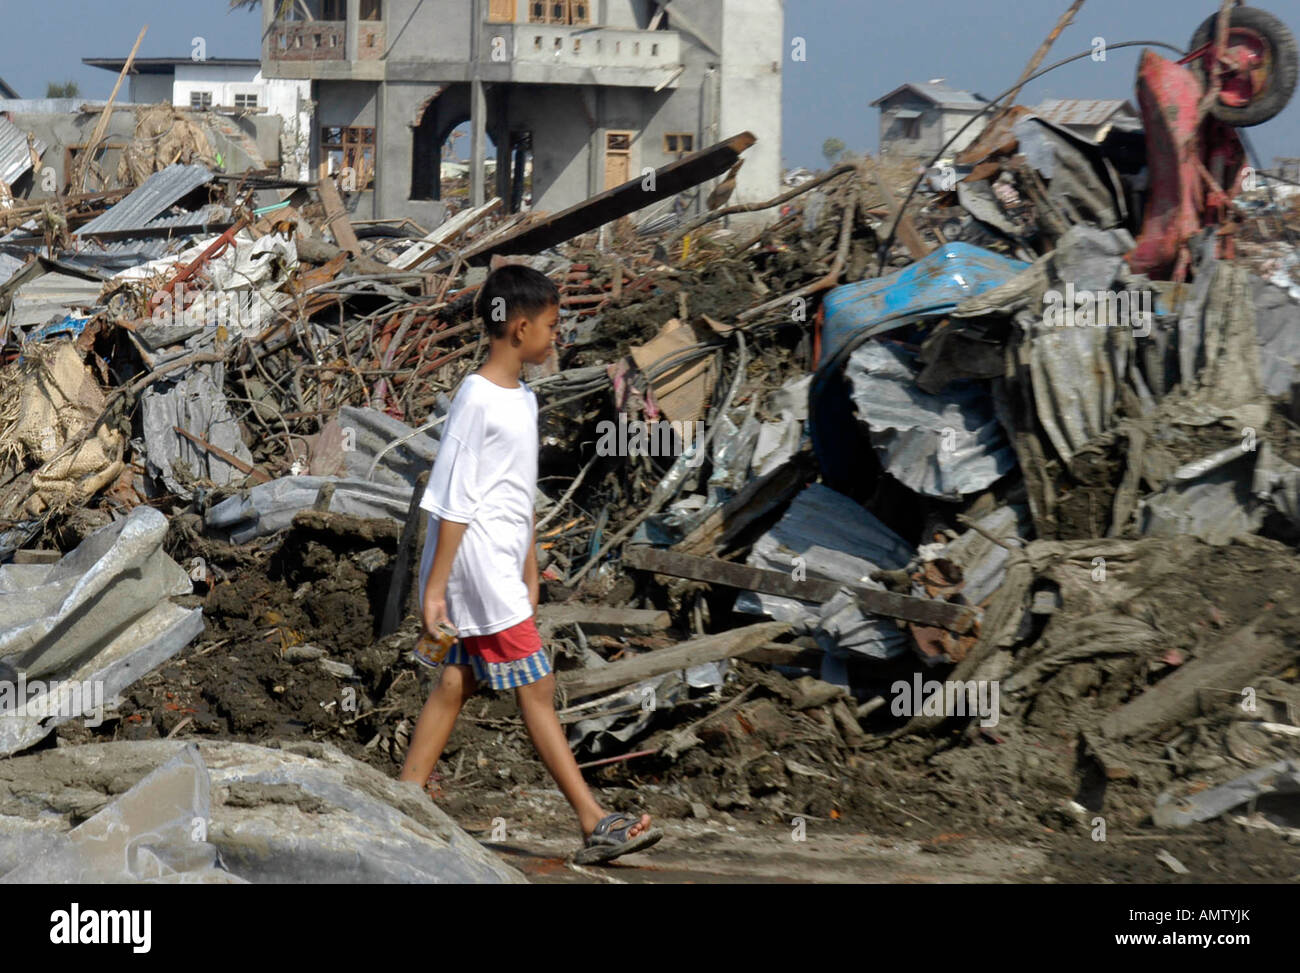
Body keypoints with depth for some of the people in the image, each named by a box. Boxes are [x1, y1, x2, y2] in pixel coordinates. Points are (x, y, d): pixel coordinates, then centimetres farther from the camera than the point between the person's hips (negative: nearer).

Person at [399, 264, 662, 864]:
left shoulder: (522, 399, 12)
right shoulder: (477, 401, -17)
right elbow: (453, 503, -17)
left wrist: (530, 573, 21)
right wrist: (435, 588, -17)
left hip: (501, 571, 9)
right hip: (478, 570, -9)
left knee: (458, 683, 11)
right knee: (536, 689, -6)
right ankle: (595, 826, -3)